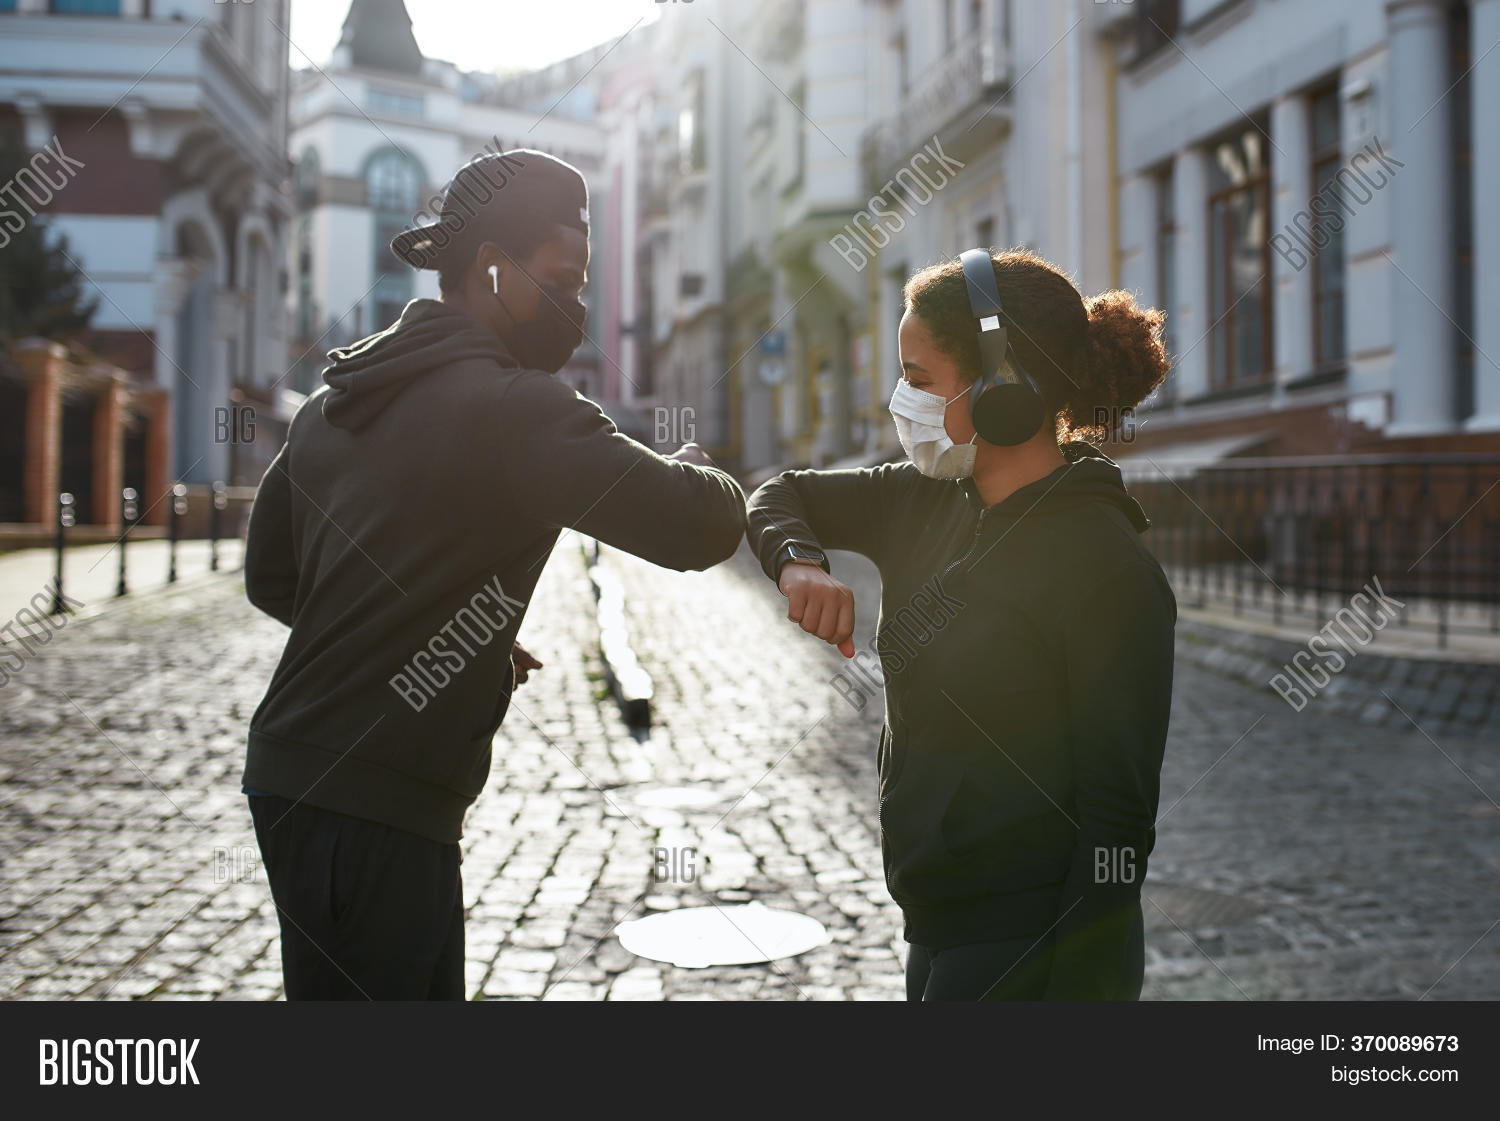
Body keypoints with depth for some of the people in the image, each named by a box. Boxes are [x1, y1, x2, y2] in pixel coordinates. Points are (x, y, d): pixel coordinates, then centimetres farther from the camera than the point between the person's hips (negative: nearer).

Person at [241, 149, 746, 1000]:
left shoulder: (335, 400, 13)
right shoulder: (512, 408, -16)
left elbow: (270, 578, 21)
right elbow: (701, 527, -21)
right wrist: (696, 471, 4)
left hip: (303, 785, 10)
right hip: (370, 811, -10)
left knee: (429, 987, 20)